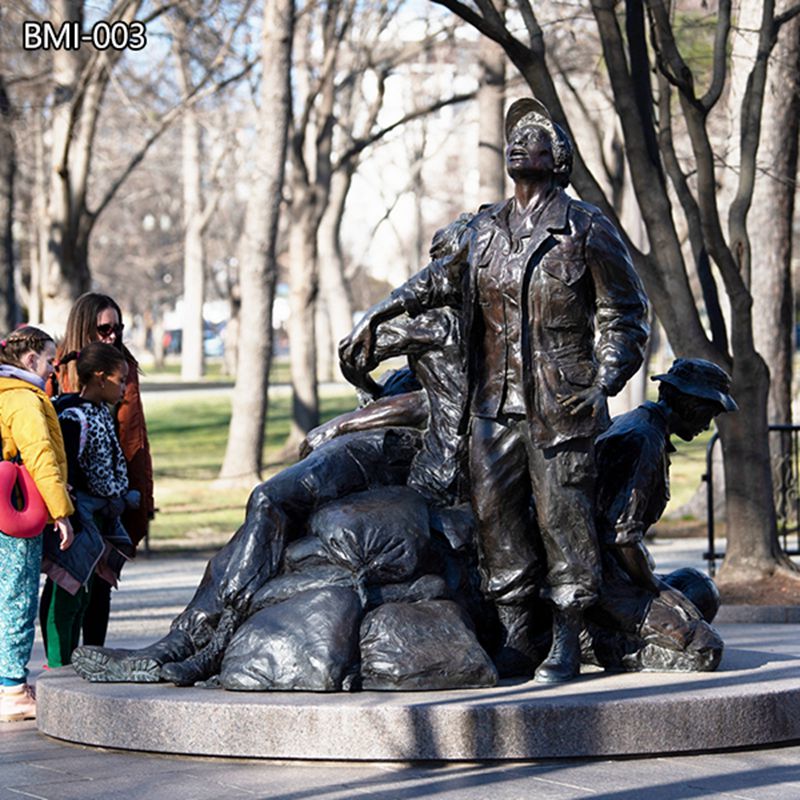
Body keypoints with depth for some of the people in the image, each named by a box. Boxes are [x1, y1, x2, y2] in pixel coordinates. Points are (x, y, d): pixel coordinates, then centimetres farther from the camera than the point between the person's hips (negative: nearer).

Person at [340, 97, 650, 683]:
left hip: (563, 405, -5)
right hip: (497, 401, 5)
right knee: (496, 512, 3)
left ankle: (567, 645, 6)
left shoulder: (588, 230, -2)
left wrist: (605, 384, -13)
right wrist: (373, 321, 25)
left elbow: (626, 316, 0)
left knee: (563, 516, -3)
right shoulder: (484, 231, 11)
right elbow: (438, 282, 28)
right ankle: (516, 639, 12)